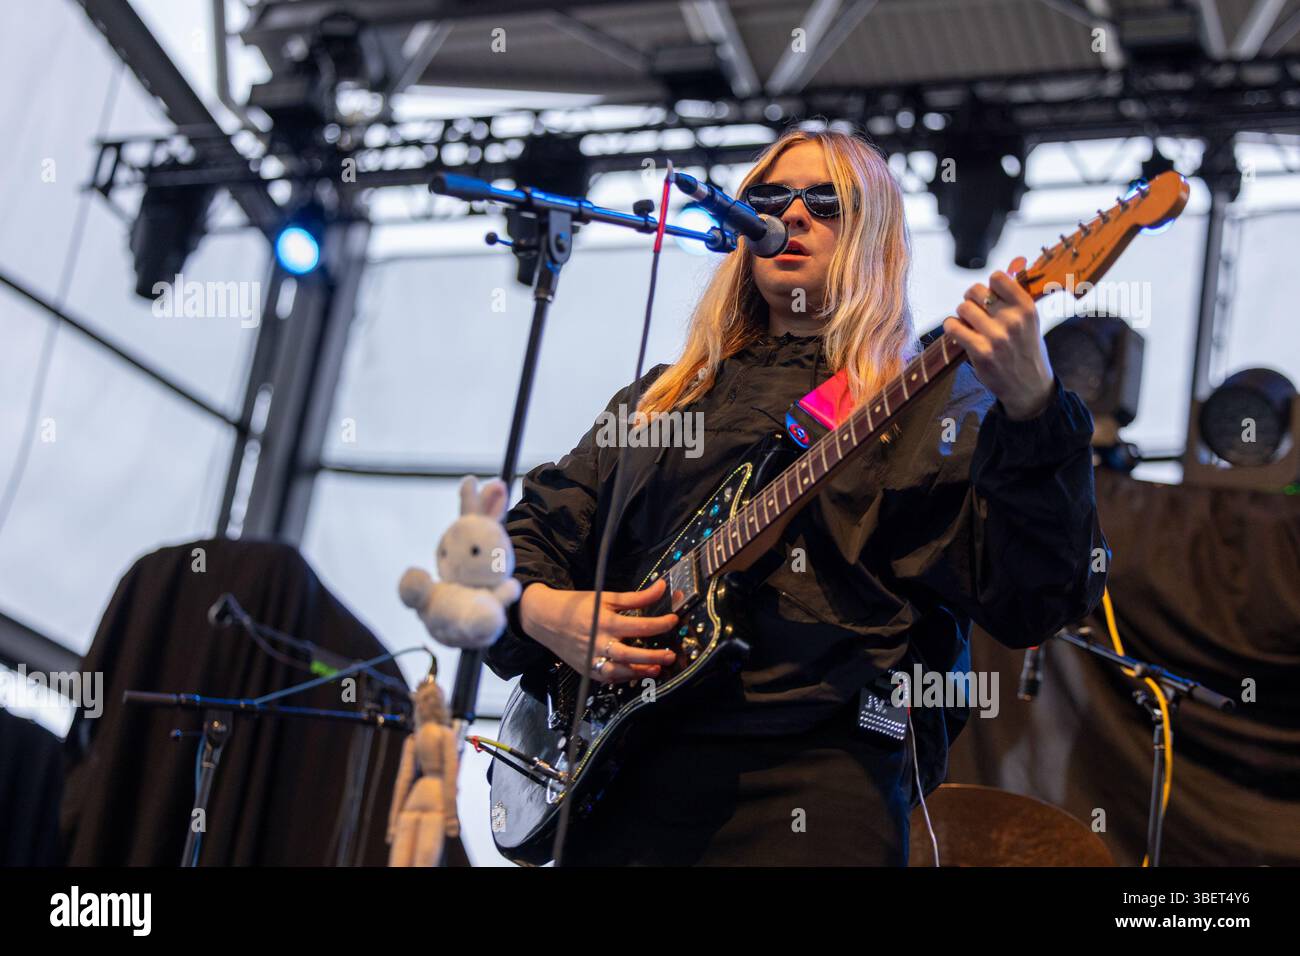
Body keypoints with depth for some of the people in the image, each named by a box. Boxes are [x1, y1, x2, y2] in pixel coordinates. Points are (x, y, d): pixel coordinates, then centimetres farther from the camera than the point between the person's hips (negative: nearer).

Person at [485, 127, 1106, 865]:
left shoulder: (938, 405, 6)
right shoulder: (663, 396, 20)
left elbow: (1034, 603, -8)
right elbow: (532, 528, 22)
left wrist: (1031, 409, -23)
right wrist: (540, 608, 0)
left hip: (817, 780, -3)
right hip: (620, 767, 4)